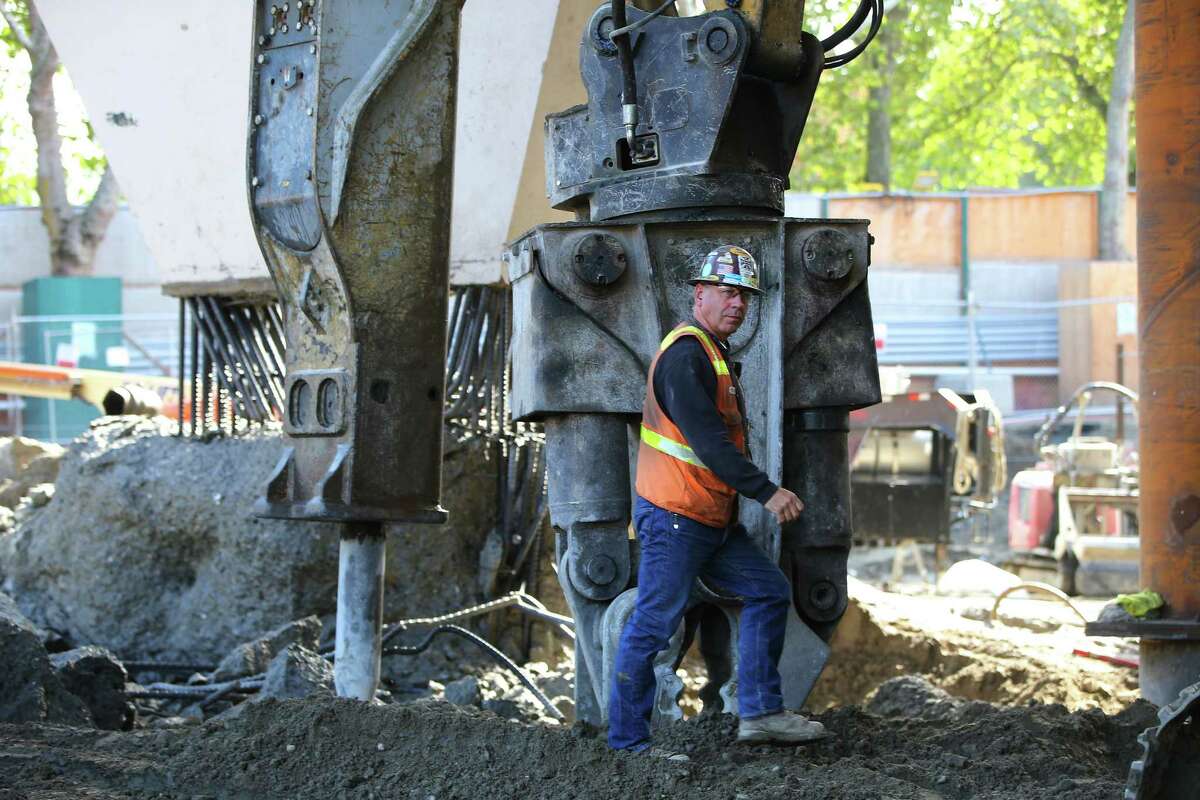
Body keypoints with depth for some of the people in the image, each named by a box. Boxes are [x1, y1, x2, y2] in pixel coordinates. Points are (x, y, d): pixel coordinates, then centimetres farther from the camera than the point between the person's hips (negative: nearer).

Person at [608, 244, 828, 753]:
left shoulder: (712, 354, 19)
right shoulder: (686, 355, -16)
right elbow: (708, 441, -24)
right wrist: (767, 492, -26)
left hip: (713, 521, 11)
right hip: (674, 519, -11)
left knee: (769, 591, 10)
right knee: (654, 624, -7)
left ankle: (760, 712, 11)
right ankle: (628, 741, -2)